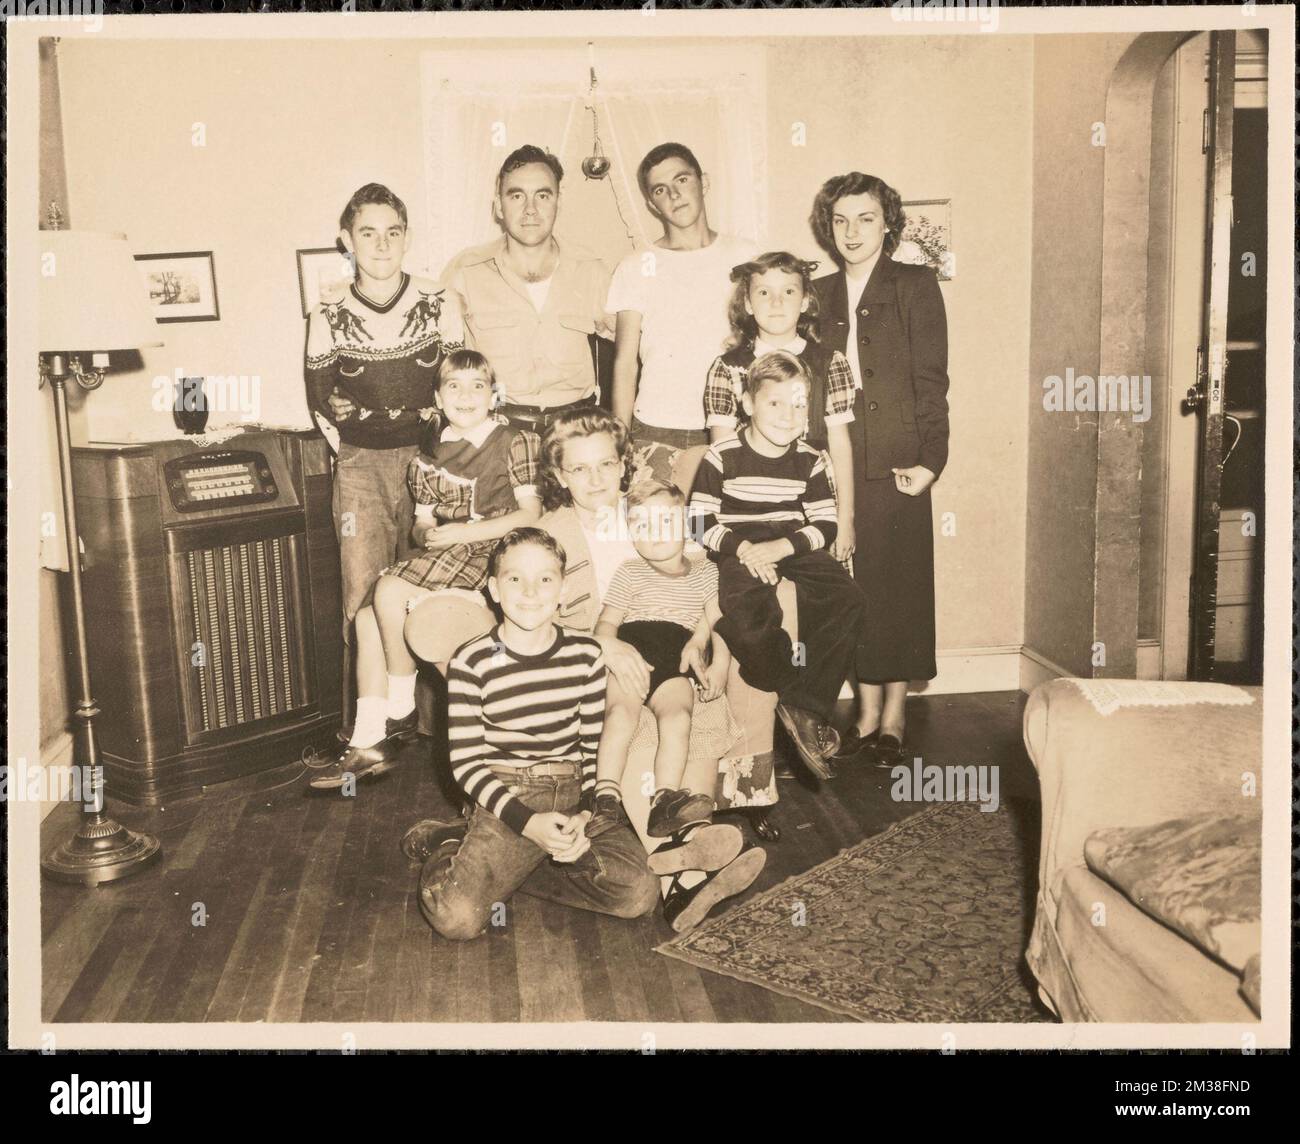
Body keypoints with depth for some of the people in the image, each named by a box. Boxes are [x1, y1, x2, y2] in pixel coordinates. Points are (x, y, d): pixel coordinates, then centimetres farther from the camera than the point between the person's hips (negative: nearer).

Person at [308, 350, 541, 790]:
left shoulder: (514, 443, -3)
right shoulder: (433, 457, 16)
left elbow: (530, 513, -10)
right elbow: (422, 522, 17)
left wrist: (464, 532, -15)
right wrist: (427, 532, -8)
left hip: (486, 555, -7)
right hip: (443, 557, 7)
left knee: (388, 592, -22)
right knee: (367, 618, -9)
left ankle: (401, 706, -4)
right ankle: (369, 742, -7)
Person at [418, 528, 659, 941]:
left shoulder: (586, 653, 3)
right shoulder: (471, 664, -8)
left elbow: (595, 745, 7)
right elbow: (466, 763, -7)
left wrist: (587, 814, -9)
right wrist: (528, 823, -17)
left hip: (576, 797, 4)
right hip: (507, 801, -4)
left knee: (639, 894, -16)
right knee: (457, 918, -22)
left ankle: (514, 872, 7)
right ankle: (449, 857, 15)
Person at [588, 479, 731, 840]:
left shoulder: (704, 571, 24)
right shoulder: (628, 572, 23)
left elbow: (718, 621, 17)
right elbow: (607, 622, 14)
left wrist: (720, 664, -2)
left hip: (676, 663, 0)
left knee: (677, 715, -30)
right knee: (620, 712, -30)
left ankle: (664, 806, -35)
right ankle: (607, 800, -34)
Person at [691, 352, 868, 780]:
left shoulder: (809, 461, 7)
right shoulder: (722, 457, -1)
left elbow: (825, 524, 3)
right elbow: (701, 521, -3)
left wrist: (782, 546, -15)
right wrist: (741, 547, -19)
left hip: (796, 547, 3)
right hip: (740, 549, -3)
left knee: (847, 600, -24)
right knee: (746, 610, -35)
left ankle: (804, 707, -20)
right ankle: (800, 705, -15)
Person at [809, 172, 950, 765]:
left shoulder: (915, 285, 2)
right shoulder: (819, 295, 14)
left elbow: (930, 378, -4)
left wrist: (929, 459, -12)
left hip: (897, 461, -3)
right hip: (839, 464, 3)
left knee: (900, 587, 3)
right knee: (855, 588, 6)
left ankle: (894, 718, 14)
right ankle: (867, 714, 17)